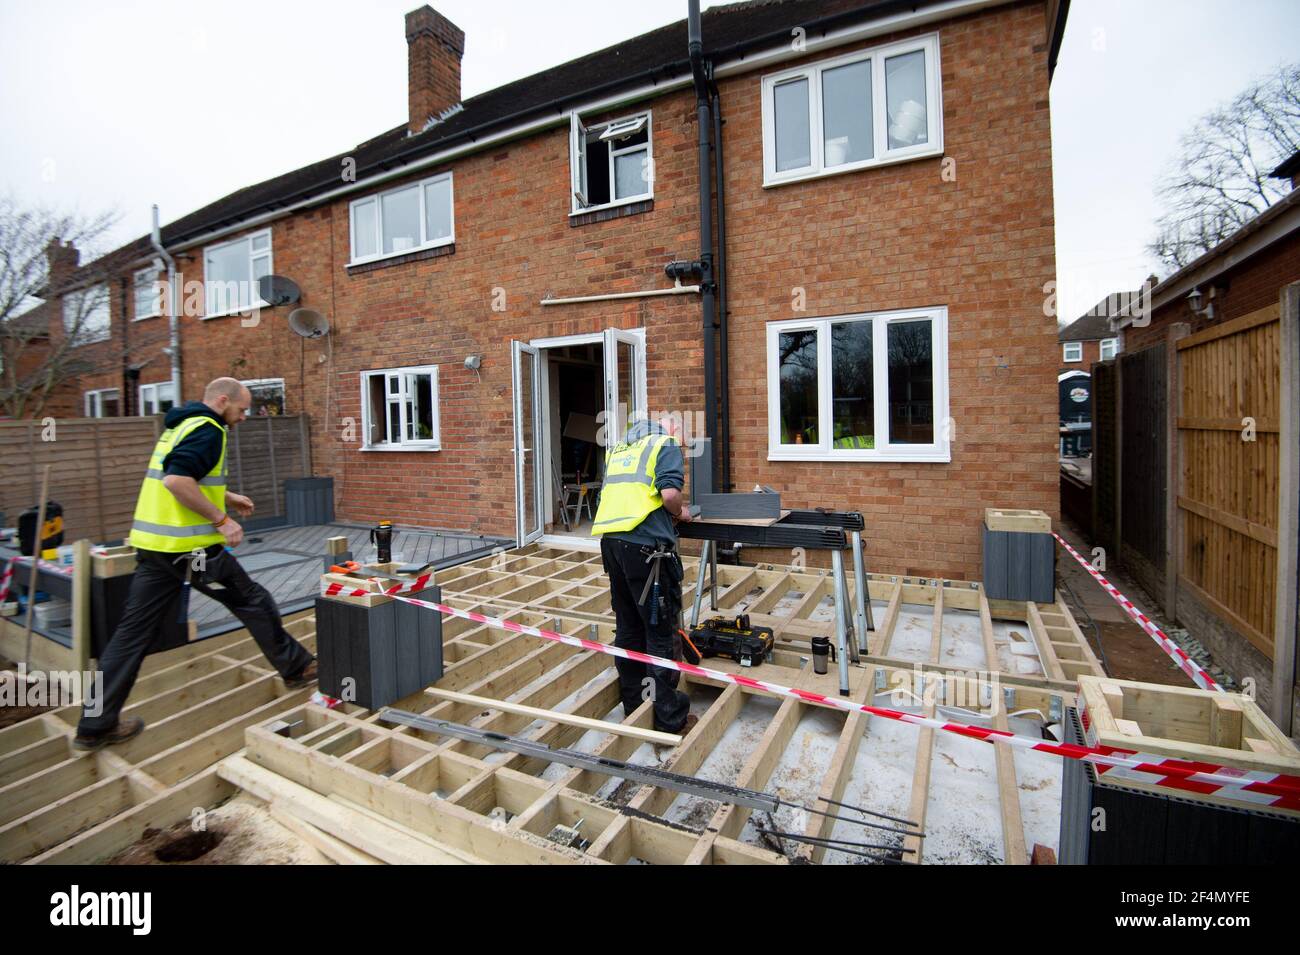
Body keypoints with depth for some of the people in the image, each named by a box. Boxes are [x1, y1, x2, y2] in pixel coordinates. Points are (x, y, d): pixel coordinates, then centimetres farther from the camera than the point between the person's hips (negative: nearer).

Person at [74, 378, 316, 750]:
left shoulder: (179, 425, 17)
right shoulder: (207, 430, -14)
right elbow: (177, 481, -27)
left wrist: (225, 496, 25)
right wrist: (221, 519, -21)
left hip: (151, 542, 9)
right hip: (189, 547, -9)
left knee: (133, 631, 11)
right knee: (253, 602, 6)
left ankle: (96, 725, 18)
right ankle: (296, 668, 19)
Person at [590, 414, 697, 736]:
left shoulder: (618, 449, 24)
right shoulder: (666, 444, 2)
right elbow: (670, 493, -14)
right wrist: (680, 513, 7)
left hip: (611, 541, 7)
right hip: (646, 545, -7)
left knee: (628, 628, 16)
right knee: (661, 632, 2)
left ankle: (633, 704, 28)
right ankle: (670, 718, 12)